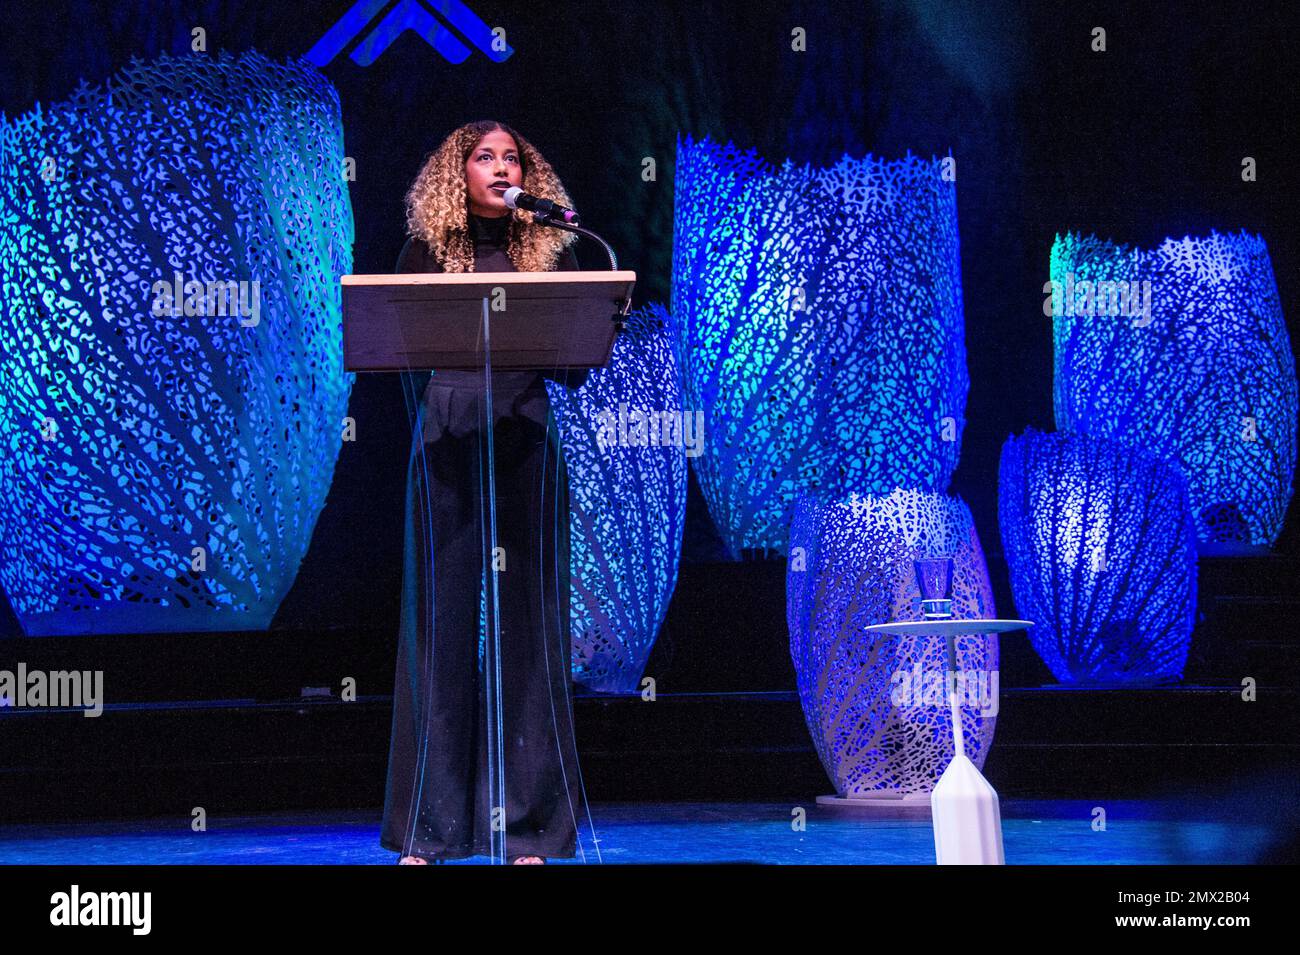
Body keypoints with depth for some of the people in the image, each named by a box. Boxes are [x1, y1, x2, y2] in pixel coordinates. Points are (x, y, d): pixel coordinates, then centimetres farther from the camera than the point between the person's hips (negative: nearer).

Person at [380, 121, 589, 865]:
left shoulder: (551, 252, 10)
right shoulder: (428, 251, 9)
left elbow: (576, 367, 6)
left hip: (525, 440, 1)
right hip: (448, 439, 0)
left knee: (527, 621, 0)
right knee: (443, 620, 0)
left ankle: (530, 827, 4)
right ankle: (429, 829, 6)